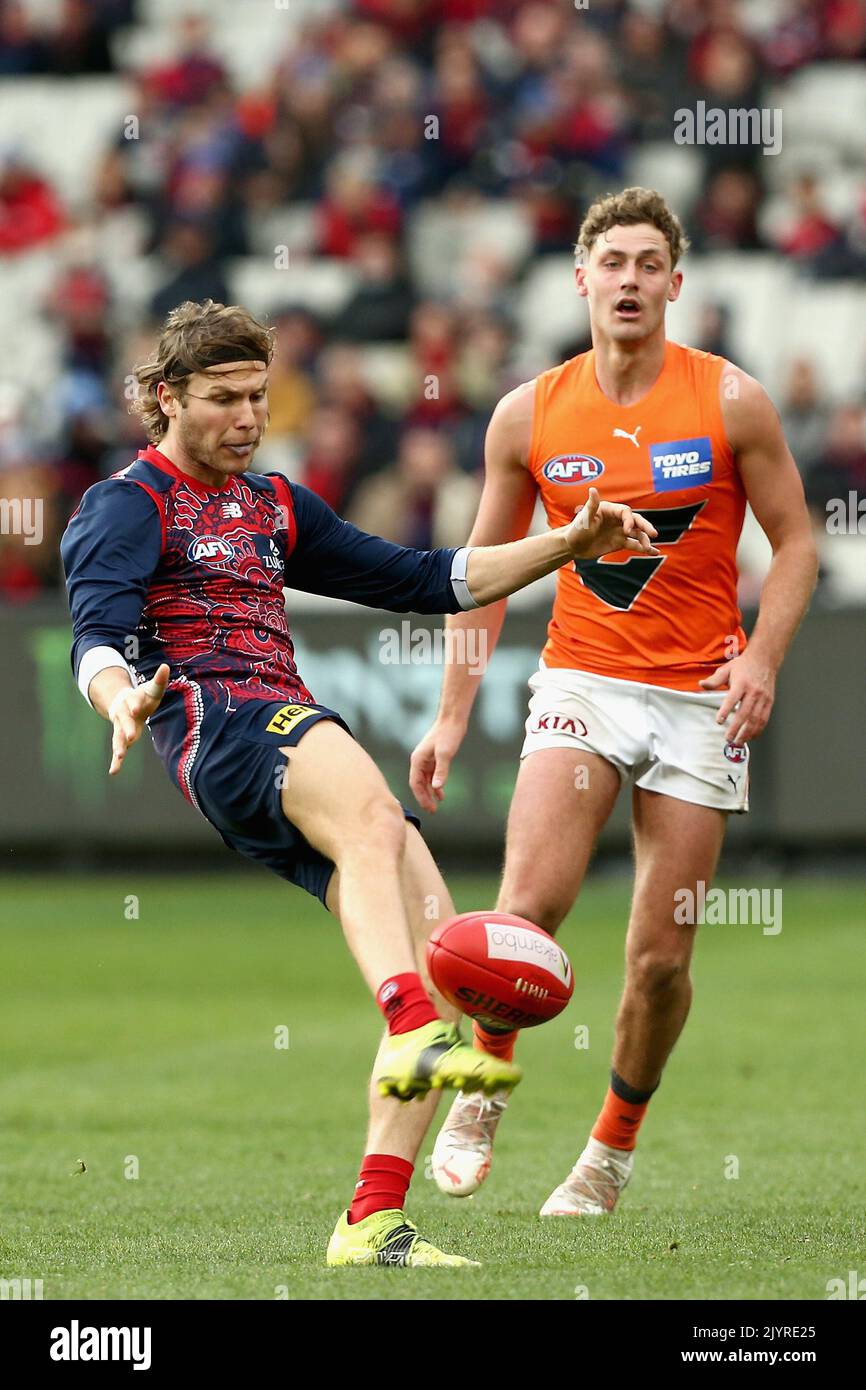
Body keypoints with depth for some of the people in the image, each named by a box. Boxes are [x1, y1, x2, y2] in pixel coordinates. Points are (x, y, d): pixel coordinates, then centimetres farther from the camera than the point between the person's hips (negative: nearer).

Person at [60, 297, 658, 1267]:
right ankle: (413, 1037, -60)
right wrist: (122, 698, -34)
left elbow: (419, 580, 32)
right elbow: (97, 633, -10)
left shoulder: (275, 506, 30)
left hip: (299, 734, 8)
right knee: (369, 810, -39)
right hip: (217, 723, -8)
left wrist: (566, 545, 23)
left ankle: (372, 1223, -13)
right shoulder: (129, 505, 7)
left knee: (435, 952, -10)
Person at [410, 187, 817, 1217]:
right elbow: (485, 568, 10)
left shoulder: (731, 401, -3)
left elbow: (794, 542, 3)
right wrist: (452, 715, 6)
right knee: (529, 907, -21)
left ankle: (615, 1145, 22)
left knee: (661, 956, 0)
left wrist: (762, 656, -13)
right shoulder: (529, 415, 2)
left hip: (700, 700, 0)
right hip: (580, 680, 0)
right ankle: (484, 1087, 4)